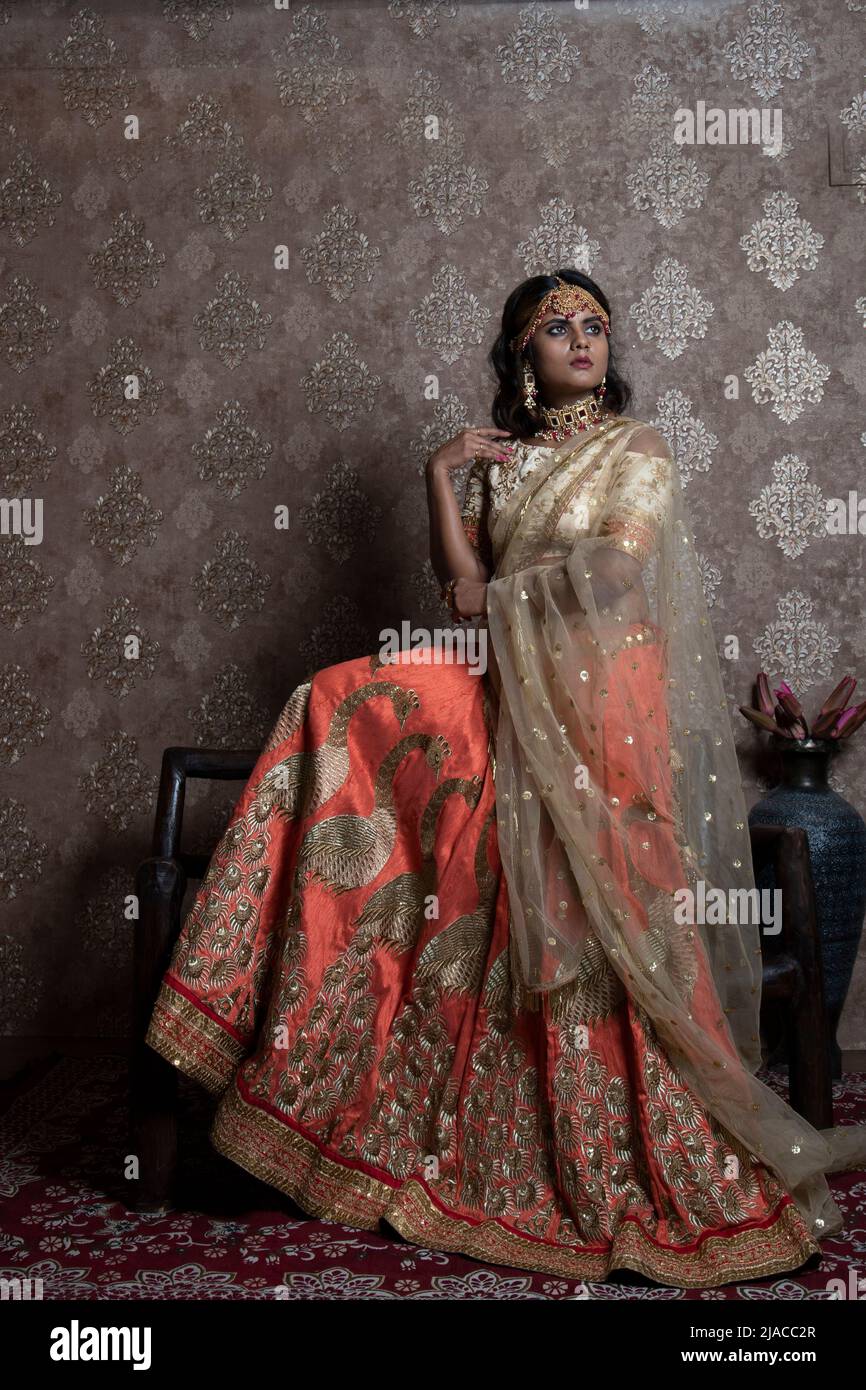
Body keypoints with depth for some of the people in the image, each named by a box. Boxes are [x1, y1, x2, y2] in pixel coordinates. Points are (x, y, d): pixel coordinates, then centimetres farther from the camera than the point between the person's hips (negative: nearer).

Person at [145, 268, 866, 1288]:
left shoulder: (636, 449, 4)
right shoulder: (497, 456, 16)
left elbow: (617, 570, -12)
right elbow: (461, 578, 4)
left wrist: (502, 592, -3)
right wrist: (439, 473, -4)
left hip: (601, 696, -5)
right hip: (513, 697, 5)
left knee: (586, 911, -9)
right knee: (341, 707, -9)